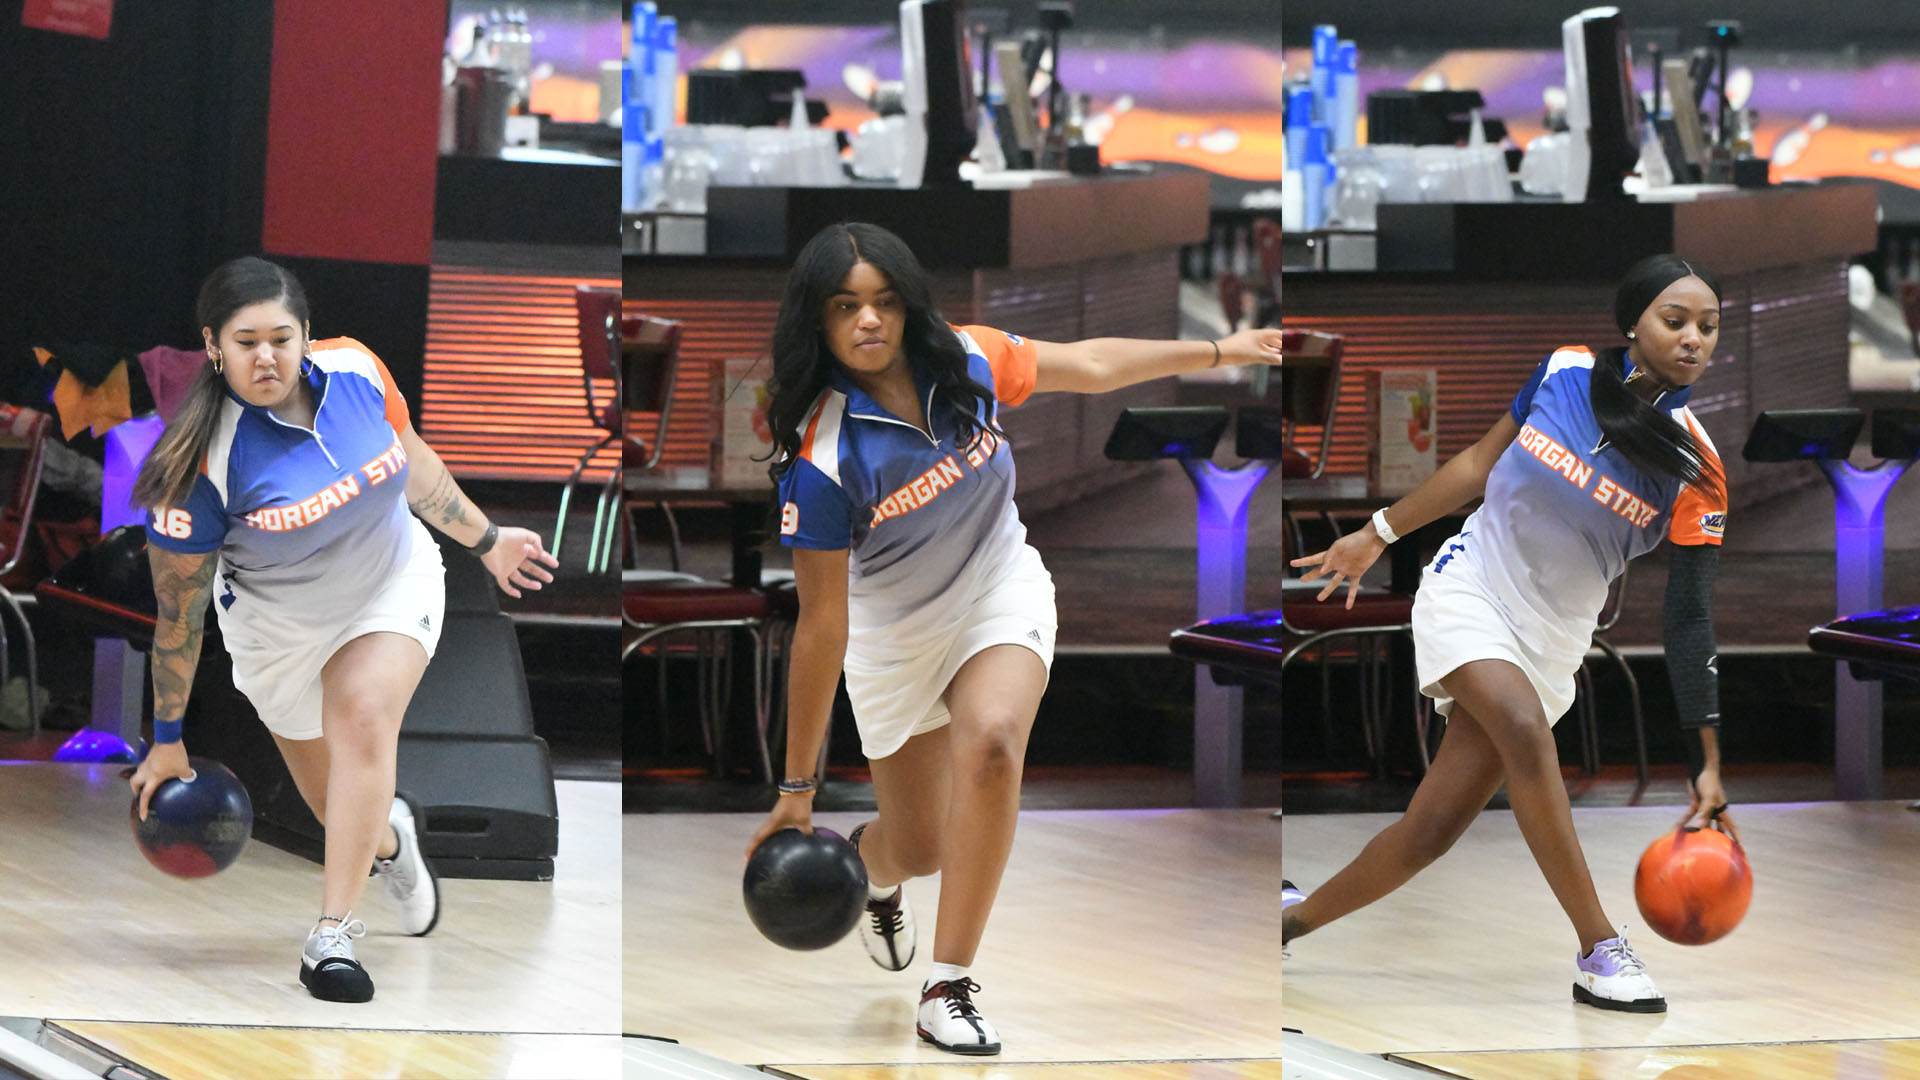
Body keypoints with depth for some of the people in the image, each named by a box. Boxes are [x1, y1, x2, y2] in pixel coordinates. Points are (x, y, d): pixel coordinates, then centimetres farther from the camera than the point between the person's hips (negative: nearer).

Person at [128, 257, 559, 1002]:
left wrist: (485, 540, 15)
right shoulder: (205, 464, -28)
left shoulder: (354, 370, -17)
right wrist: (167, 739, -12)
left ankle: (333, 932, -23)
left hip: (394, 584, 2)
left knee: (364, 717, -25)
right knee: (336, 798, 7)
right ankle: (391, 837, 47)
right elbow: (177, 613, -18)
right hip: (279, 625, -1)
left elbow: (412, 461, 5)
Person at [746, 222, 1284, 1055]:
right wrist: (797, 787, -21)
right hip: (893, 635, -2)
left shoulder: (966, 361, -18)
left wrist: (1220, 351, 9)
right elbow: (821, 626, -24)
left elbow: (1089, 365, 3)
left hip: (1003, 593, 2)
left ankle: (948, 988, -22)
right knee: (918, 847, 10)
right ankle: (870, 869, 52)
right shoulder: (822, 456, -28)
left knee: (988, 742, -29)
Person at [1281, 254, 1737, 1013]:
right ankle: (1599, 951, -25)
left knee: (1432, 829, -2)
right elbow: (1480, 463, 8)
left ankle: (1295, 915, 22)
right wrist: (1379, 533, 13)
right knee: (1524, 730, -30)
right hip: (1469, 587, -1)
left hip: (1550, 639, 1)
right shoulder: (1564, 371, -8)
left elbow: (1687, 623, -12)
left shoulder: (1694, 469, -12)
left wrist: (1708, 765, -18)